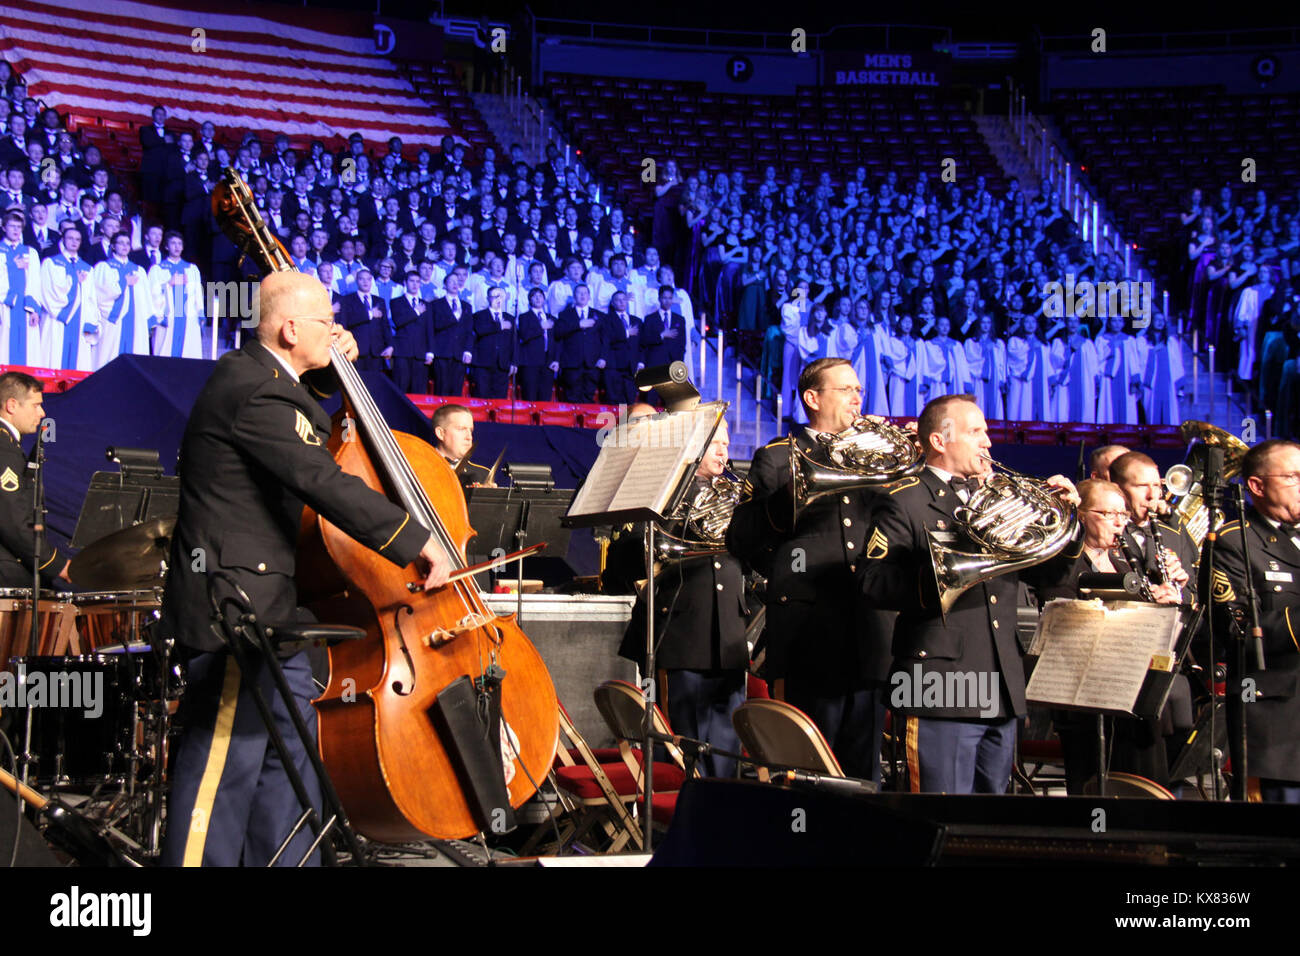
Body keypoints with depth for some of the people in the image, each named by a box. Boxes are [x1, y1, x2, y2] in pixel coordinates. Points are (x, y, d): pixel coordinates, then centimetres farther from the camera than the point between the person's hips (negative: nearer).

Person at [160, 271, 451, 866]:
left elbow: (299, 412, 35)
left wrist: (335, 367, 18)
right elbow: (324, 484, -27)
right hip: (234, 605, -11)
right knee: (224, 763, -7)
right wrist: (418, 541, -24)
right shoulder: (255, 394, -20)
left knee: (293, 752, 15)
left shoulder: (251, 372, 11)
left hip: (268, 605, 11)